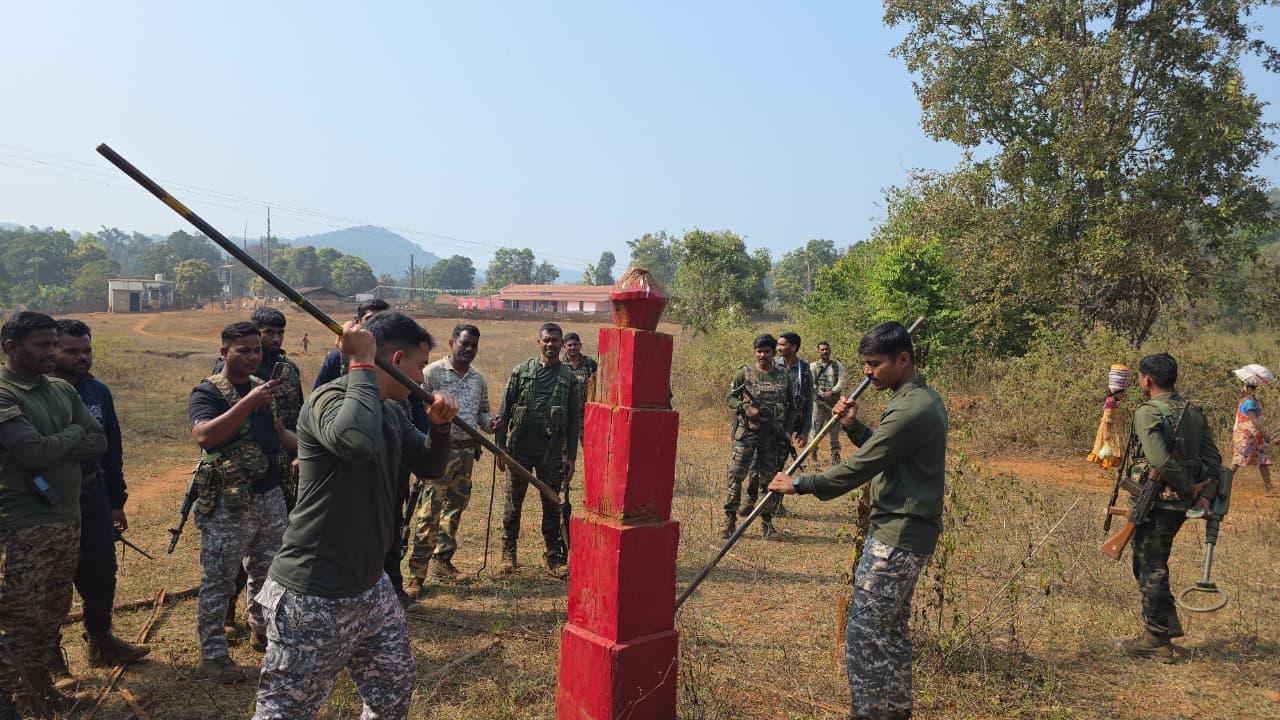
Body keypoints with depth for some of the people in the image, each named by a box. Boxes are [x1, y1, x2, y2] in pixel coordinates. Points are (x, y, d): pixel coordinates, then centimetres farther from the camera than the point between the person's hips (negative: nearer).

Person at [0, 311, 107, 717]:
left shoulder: (63, 390, 8)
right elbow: (34, 452, -24)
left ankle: (36, 683, 33)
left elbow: (100, 442, 3)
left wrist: (53, 447, -12)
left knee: (52, 612, 17)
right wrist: (73, 433, -6)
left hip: (67, 518, 7)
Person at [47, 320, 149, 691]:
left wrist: (117, 501, 14)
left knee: (101, 575, 16)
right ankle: (51, 659, 24)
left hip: (94, 496, 5)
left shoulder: (99, 392, 3)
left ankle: (101, 643, 36)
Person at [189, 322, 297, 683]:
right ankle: (213, 654, 17)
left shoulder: (263, 386, 9)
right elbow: (204, 436, -31)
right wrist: (249, 403, -39)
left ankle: (263, 631, 36)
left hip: (271, 498, 7)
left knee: (267, 572, 19)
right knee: (218, 581, 4)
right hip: (228, 505, -7)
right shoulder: (207, 392, -12)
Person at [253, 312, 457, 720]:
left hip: (370, 590, 9)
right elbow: (359, 440, -44)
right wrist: (362, 363, -31)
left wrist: (439, 426, -3)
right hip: (312, 602, -9)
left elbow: (429, 467, 17)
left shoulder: (391, 411, 6)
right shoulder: (330, 399, -21)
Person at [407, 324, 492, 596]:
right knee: (429, 512, -7)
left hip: (466, 451, 6)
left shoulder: (479, 379, 12)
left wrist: (489, 423, -2)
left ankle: (442, 562, 27)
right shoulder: (433, 372, -6)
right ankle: (417, 573, 0)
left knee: (454, 508, 14)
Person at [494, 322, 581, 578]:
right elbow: (504, 412, 3)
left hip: (552, 451, 0)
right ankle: (508, 551, 25)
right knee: (512, 502, 9)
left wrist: (571, 456, 1)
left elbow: (574, 420, 5)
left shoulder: (569, 377, 4)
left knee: (552, 505, 8)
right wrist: (500, 447, -2)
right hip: (519, 448, 0)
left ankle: (554, 556, 19)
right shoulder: (520, 371, 2)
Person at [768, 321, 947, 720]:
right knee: (890, 630, 20)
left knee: (864, 633, -2)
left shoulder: (911, 409, -22)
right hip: (907, 532, 11)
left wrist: (799, 484, -12)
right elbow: (881, 452, 17)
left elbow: (859, 468, -20)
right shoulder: (921, 399, 10)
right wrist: (853, 426, 2)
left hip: (897, 537, -11)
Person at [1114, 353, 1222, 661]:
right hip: (1182, 503, 8)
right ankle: (1167, 623, 29)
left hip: (1155, 501, -8)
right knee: (1153, 565, 22)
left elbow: (1160, 461, -25)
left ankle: (1156, 641, 10)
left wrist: (1189, 487, -12)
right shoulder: (1194, 412, 10)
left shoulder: (1147, 413, -15)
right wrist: (1204, 494, -1)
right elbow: (1213, 459, 6)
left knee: (1150, 569, 2)